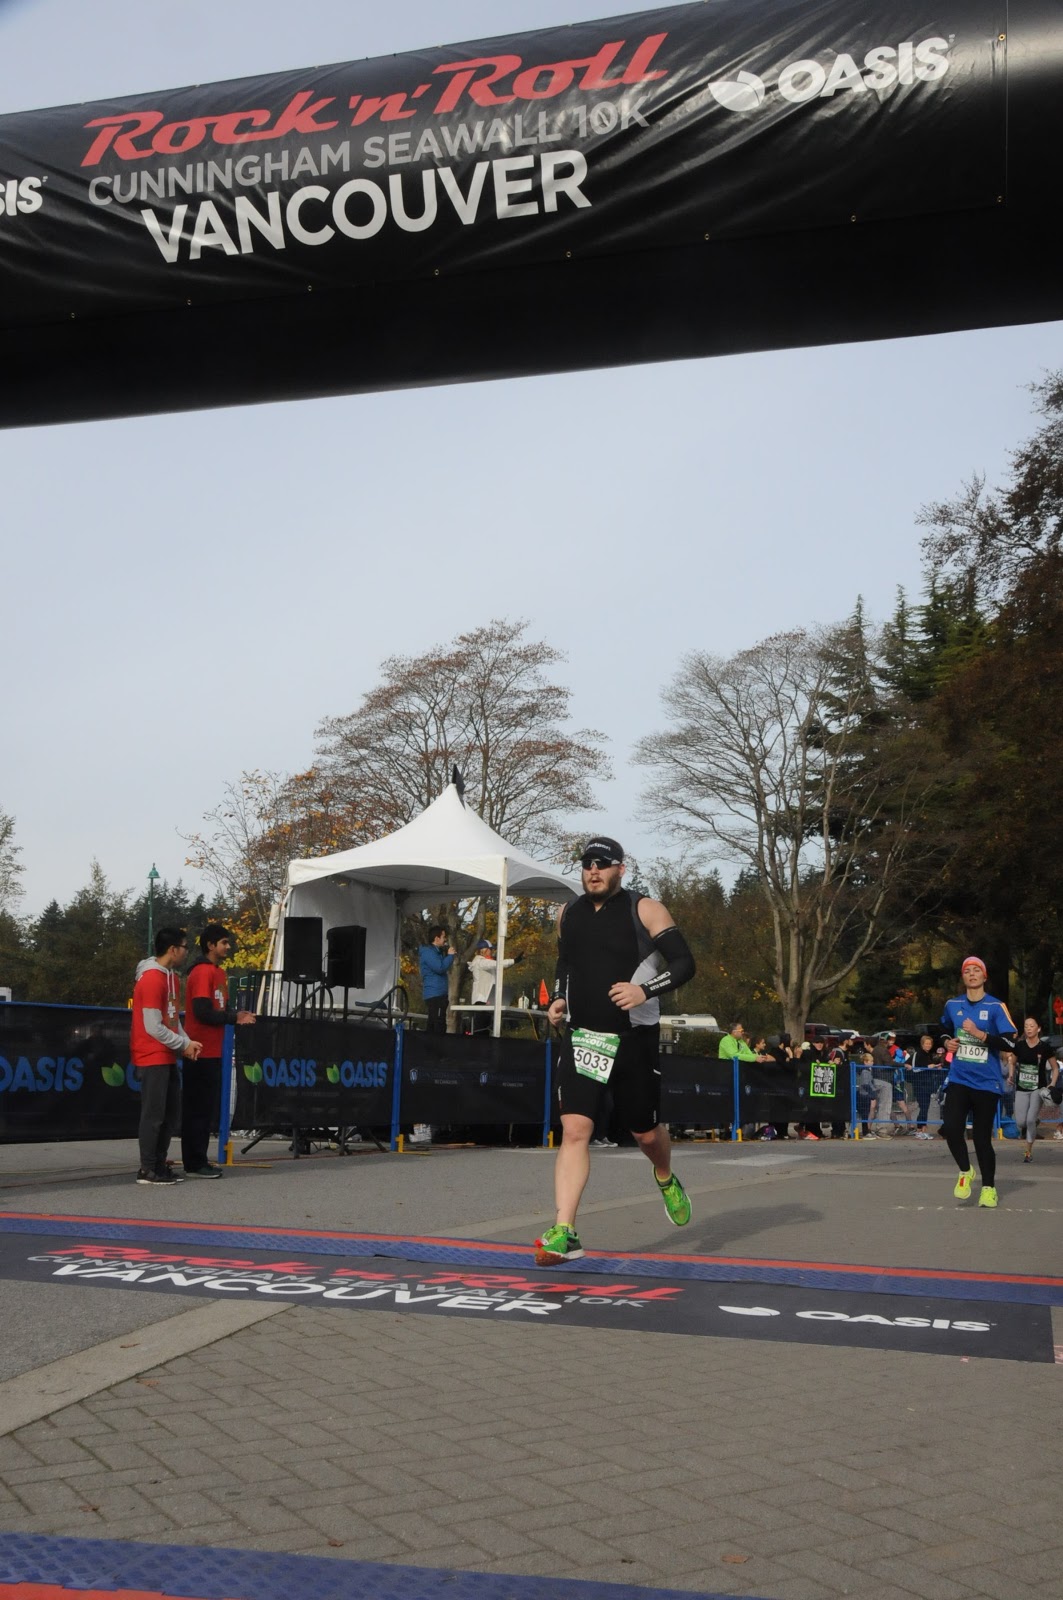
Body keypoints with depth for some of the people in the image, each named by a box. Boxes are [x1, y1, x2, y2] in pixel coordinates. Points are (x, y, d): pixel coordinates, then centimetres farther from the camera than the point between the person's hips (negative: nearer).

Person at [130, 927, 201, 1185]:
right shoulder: (151, 979, -17)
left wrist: (187, 1042, 2)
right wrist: (184, 1044, -11)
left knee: (171, 1113, 12)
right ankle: (148, 1170, 2)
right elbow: (153, 1027, -20)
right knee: (154, 1114, -5)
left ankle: (159, 1165, 18)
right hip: (152, 1057, -10)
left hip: (167, 1057, 10)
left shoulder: (170, 976, 13)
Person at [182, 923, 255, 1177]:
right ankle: (194, 1164, -1)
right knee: (198, 1109, -5)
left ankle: (199, 1159, 18)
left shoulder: (218, 973, 16)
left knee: (207, 1108, 12)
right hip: (201, 1052, -9)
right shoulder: (202, 972, -13)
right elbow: (203, 1012, -20)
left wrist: (236, 1015, -3)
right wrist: (234, 1018, -12)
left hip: (212, 1051, 9)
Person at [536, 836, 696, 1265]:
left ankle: (666, 1179, 46)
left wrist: (645, 990, -24)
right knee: (574, 1129, -12)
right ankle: (564, 1233, -15)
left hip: (634, 1039, -2)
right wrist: (558, 998, 7)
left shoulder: (645, 911, -5)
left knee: (645, 1132, 11)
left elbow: (684, 963, -9)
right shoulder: (568, 914, 9)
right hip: (581, 1037, 2)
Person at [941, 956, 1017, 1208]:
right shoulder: (952, 1005, 6)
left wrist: (980, 1034, -22)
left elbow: (1010, 1044, -14)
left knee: (982, 1137, 2)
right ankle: (965, 1172, 12)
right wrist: (949, 1042, 7)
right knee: (952, 1129, -14)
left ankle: (989, 1187, 20)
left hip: (987, 1082, -3)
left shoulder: (996, 1006, -6)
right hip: (959, 1080, 3)